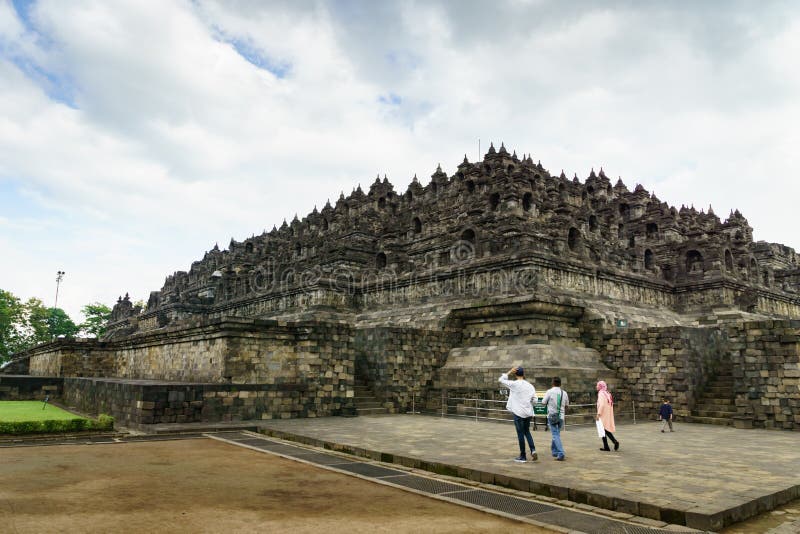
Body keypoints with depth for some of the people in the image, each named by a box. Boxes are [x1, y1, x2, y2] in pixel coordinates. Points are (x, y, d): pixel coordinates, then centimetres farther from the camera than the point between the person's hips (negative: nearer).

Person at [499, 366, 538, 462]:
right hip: (528, 413, 5)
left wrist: (510, 371, -2)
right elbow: (534, 399, 6)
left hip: (518, 412, -5)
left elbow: (501, 380, 0)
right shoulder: (530, 385, 5)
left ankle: (523, 456, 10)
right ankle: (533, 450, 3)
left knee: (520, 433, 3)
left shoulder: (514, 384, -9)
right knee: (527, 432, 20)